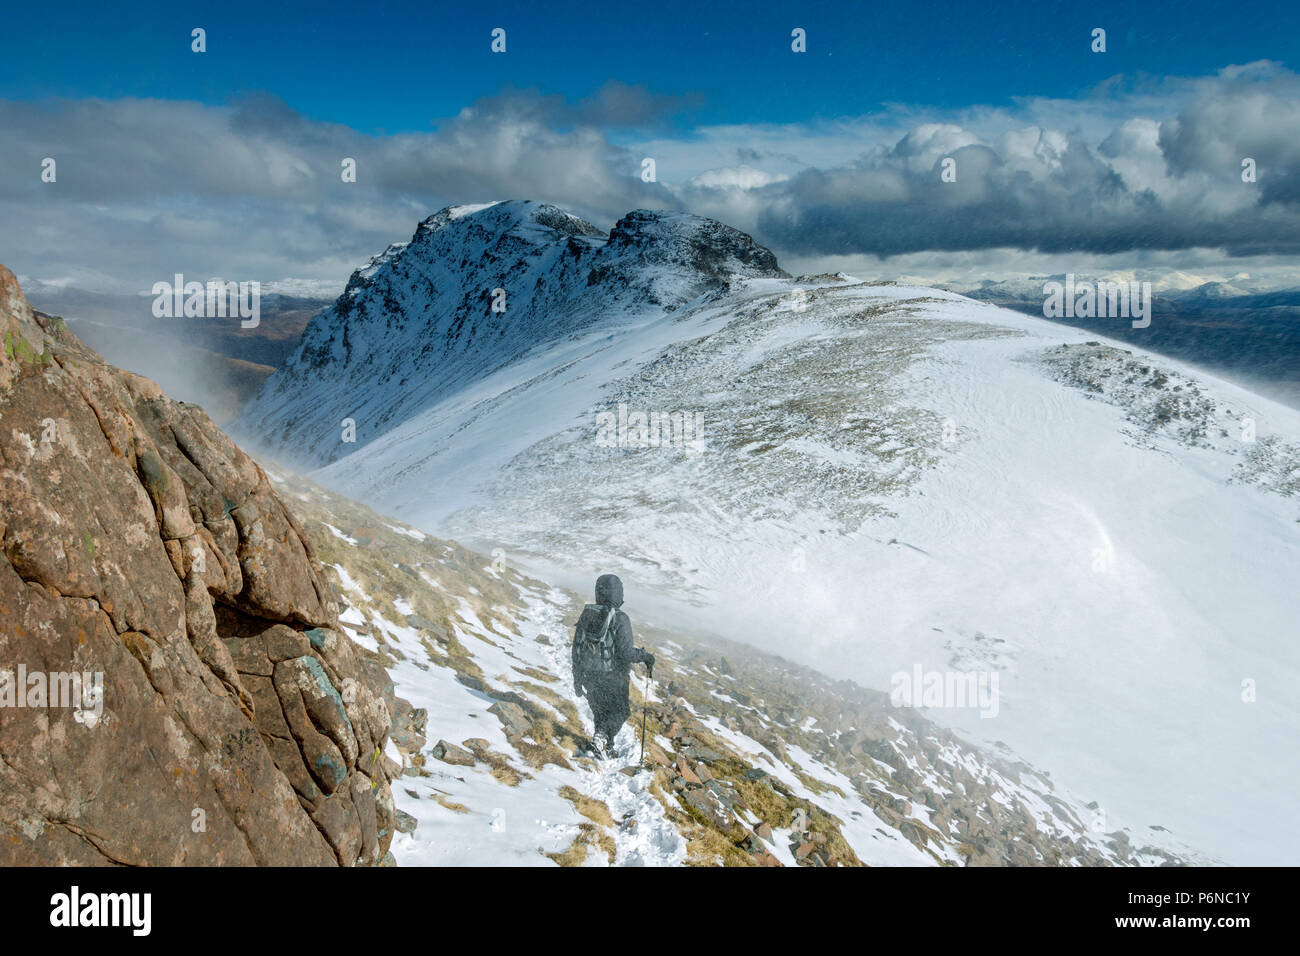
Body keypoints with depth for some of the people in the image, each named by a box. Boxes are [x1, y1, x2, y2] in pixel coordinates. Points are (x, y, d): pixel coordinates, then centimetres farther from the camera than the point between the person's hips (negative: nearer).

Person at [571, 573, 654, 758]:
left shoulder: (586, 614, -2)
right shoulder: (620, 618, -19)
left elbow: (577, 648, 4)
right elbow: (625, 652, -24)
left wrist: (577, 679, 14)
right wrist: (646, 657, -5)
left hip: (588, 675, 5)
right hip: (612, 677, -5)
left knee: (600, 712, 23)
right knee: (620, 711, 17)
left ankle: (607, 749, 24)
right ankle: (603, 735, -7)